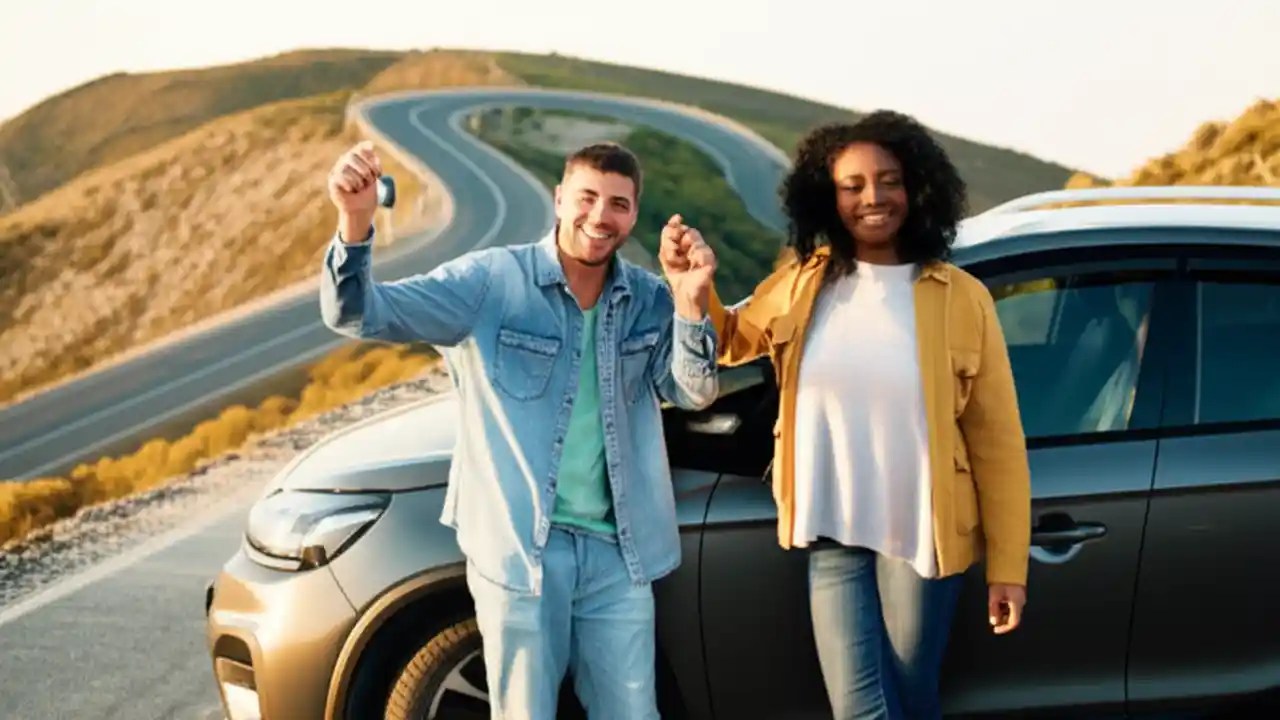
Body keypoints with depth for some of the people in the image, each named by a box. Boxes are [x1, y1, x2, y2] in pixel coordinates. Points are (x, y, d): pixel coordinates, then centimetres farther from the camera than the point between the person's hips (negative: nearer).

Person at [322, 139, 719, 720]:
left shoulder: (648, 299, 3)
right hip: (518, 547, -3)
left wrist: (690, 307, -23)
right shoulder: (492, 281, -10)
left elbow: (693, 394, -5)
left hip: (616, 549, 3)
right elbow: (358, 315, -16)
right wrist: (355, 223, -36)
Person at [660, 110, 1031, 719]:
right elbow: (729, 341, 20)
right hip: (833, 537, 2)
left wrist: (1007, 564, -7)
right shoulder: (803, 282, 3)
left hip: (920, 538, -2)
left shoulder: (961, 298, -6)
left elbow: (996, 439, -4)